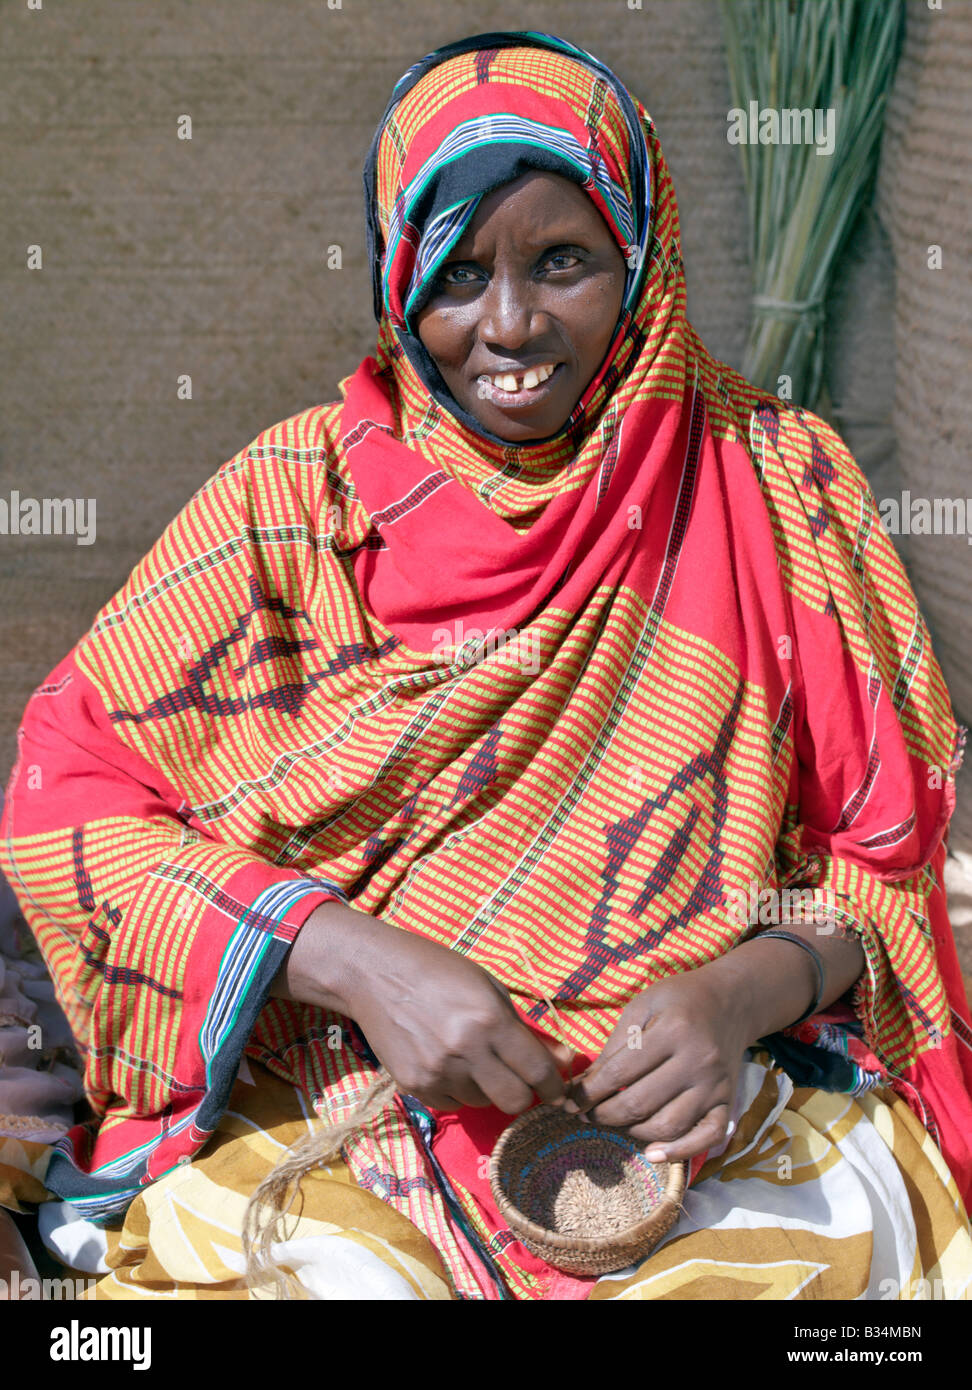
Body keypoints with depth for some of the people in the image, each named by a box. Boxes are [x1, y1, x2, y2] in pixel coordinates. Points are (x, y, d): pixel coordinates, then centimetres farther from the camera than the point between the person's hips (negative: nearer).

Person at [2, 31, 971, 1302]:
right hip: (341, 1119, -1)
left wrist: (742, 994, -15)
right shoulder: (302, 495, -2)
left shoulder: (779, 486, 0)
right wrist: (363, 963, -17)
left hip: (718, 1114, 2)